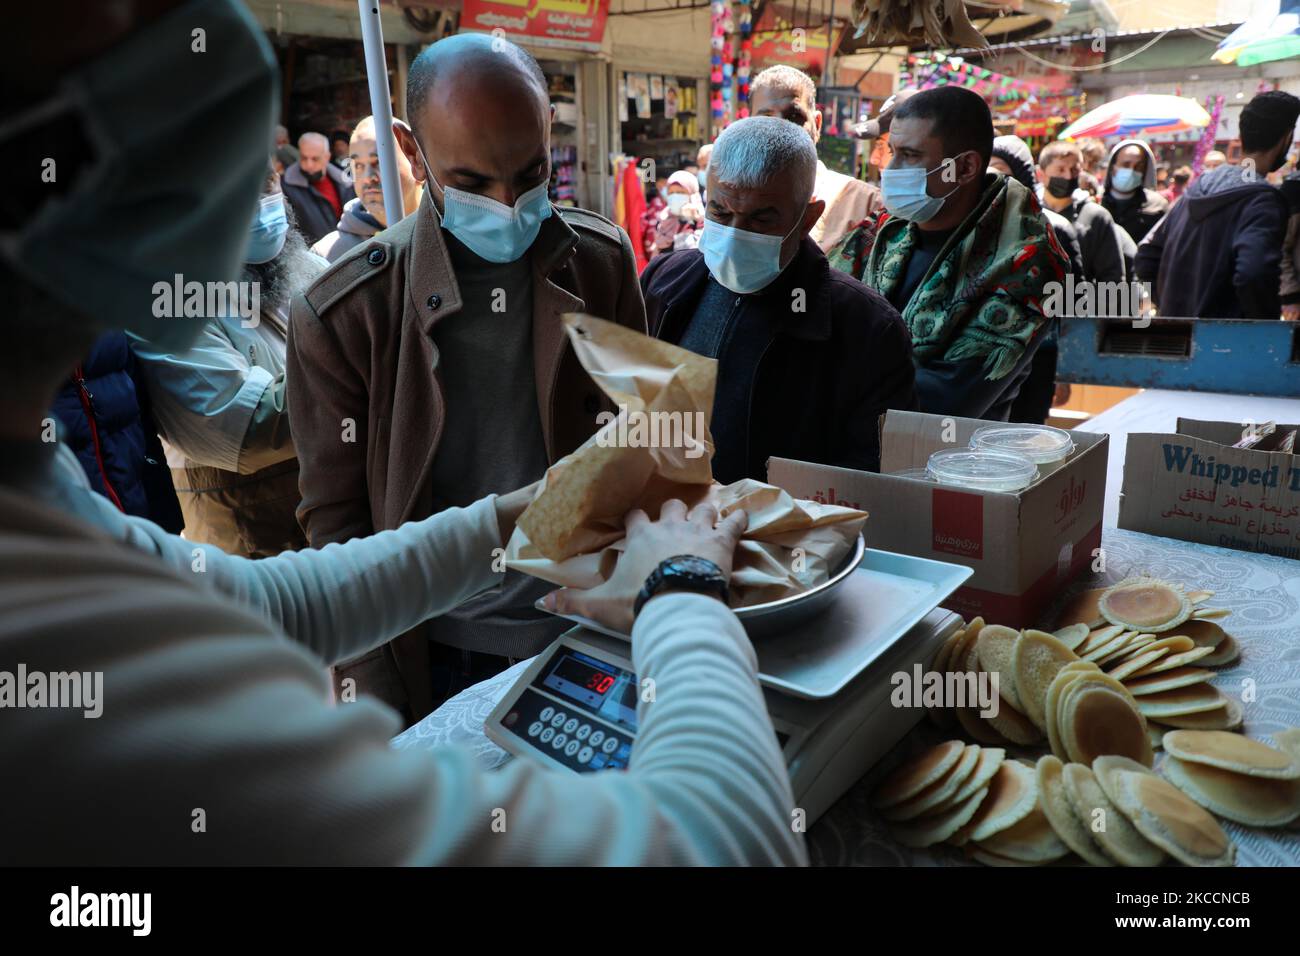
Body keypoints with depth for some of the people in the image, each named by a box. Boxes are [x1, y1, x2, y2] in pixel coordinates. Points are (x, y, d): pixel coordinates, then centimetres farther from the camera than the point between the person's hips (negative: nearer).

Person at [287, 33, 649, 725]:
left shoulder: (602, 261, -7)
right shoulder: (340, 314, -16)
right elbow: (335, 517, -8)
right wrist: (384, 706, -10)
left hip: (589, 625, 3)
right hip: (441, 661, -2)